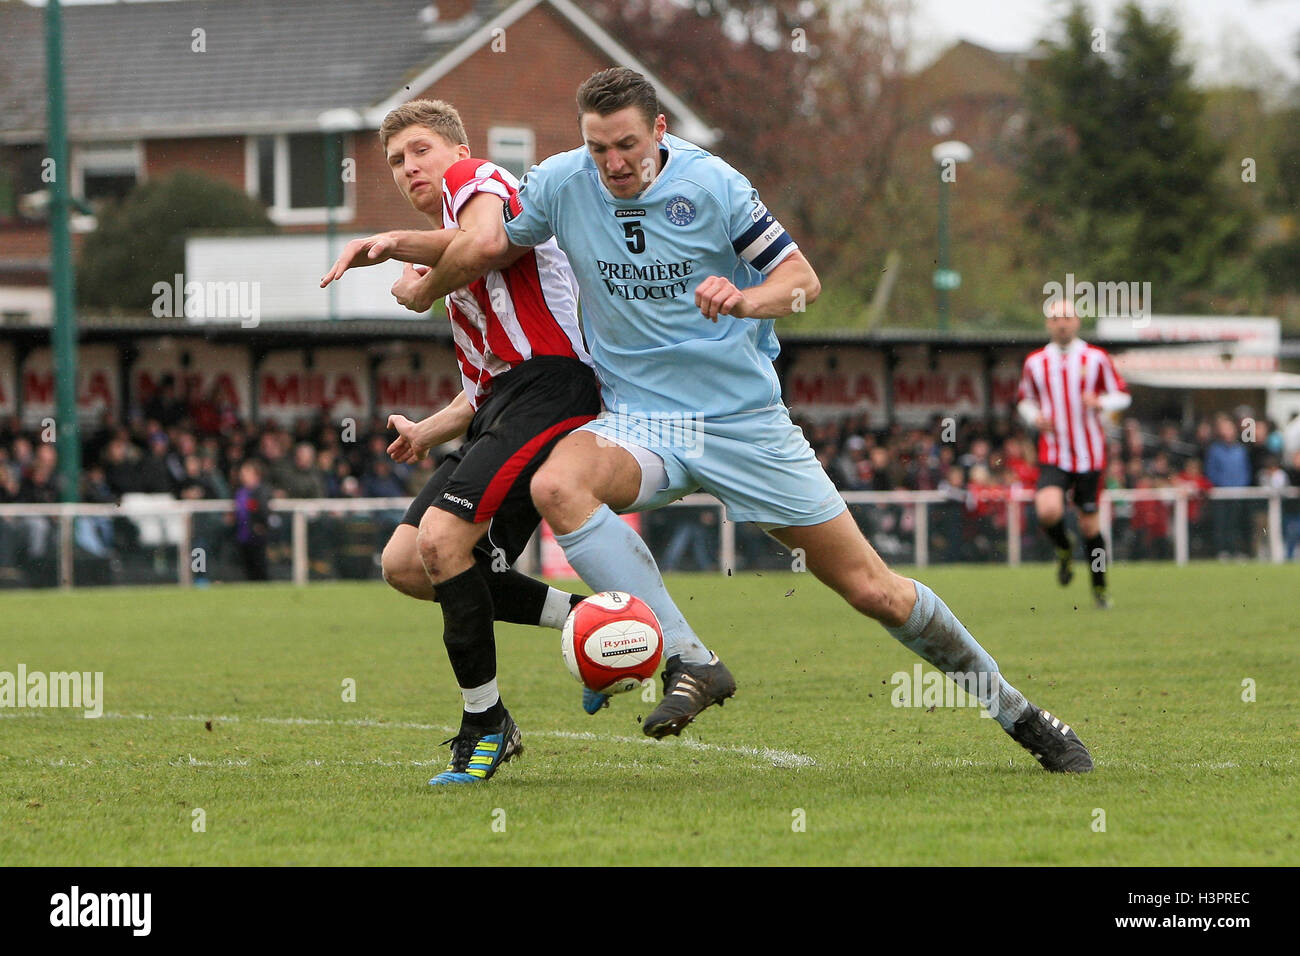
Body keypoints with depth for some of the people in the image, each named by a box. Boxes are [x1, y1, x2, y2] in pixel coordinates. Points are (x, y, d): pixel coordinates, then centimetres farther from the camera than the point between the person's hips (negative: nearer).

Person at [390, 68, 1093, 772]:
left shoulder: (710, 184, -12)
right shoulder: (561, 185, -6)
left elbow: (802, 278, -9)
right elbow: (488, 246, 13)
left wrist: (746, 299, -27)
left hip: (745, 417, -2)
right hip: (640, 420, 2)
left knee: (871, 589, -2)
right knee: (556, 485, -33)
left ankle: (1013, 710, 18)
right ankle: (689, 663, -31)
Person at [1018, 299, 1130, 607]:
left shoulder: (1096, 358, 1)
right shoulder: (1035, 362, 6)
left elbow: (1122, 395, 7)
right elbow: (1026, 400, 20)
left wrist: (1100, 402, -15)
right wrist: (1034, 417, -3)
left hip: (1089, 454, 0)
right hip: (1053, 454, 0)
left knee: (1089, 521, 3)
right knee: (1048, 511, -23)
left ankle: (1100, 586, 22)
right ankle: (1063, 549, 10)